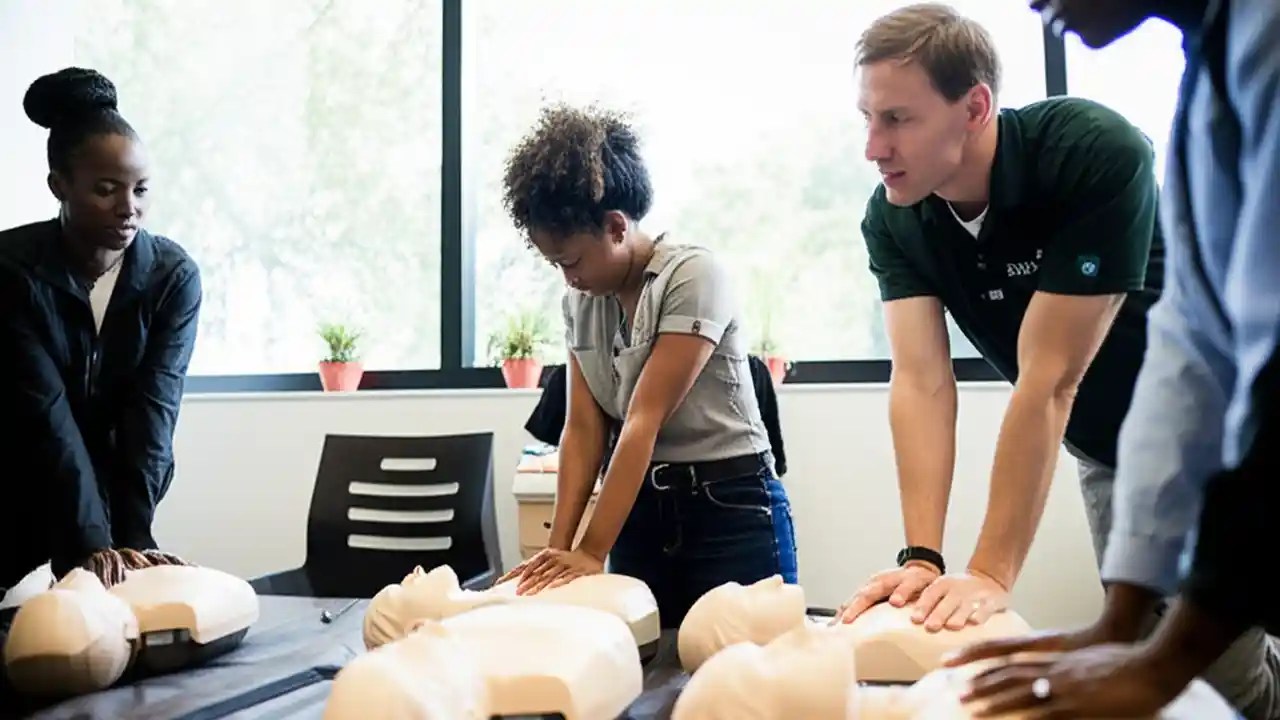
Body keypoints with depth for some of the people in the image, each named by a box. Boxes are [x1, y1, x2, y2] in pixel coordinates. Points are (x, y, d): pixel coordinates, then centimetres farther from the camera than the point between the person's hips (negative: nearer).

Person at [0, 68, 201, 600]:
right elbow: (46, 416, -26)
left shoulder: (175, 275, -13)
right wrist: (91, 544, -32)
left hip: (114, 492, 2)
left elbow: (153, 412, -19)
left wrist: (132, 537, -27)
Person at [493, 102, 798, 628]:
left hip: (729, 508, -5)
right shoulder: (580, 300, 5)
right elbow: (583, 428, 1)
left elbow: (644, 421, -21)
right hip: (640, 509, 6)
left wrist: (593, 553, -23)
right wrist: (559, 545, -9)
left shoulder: (692, 276, -15)